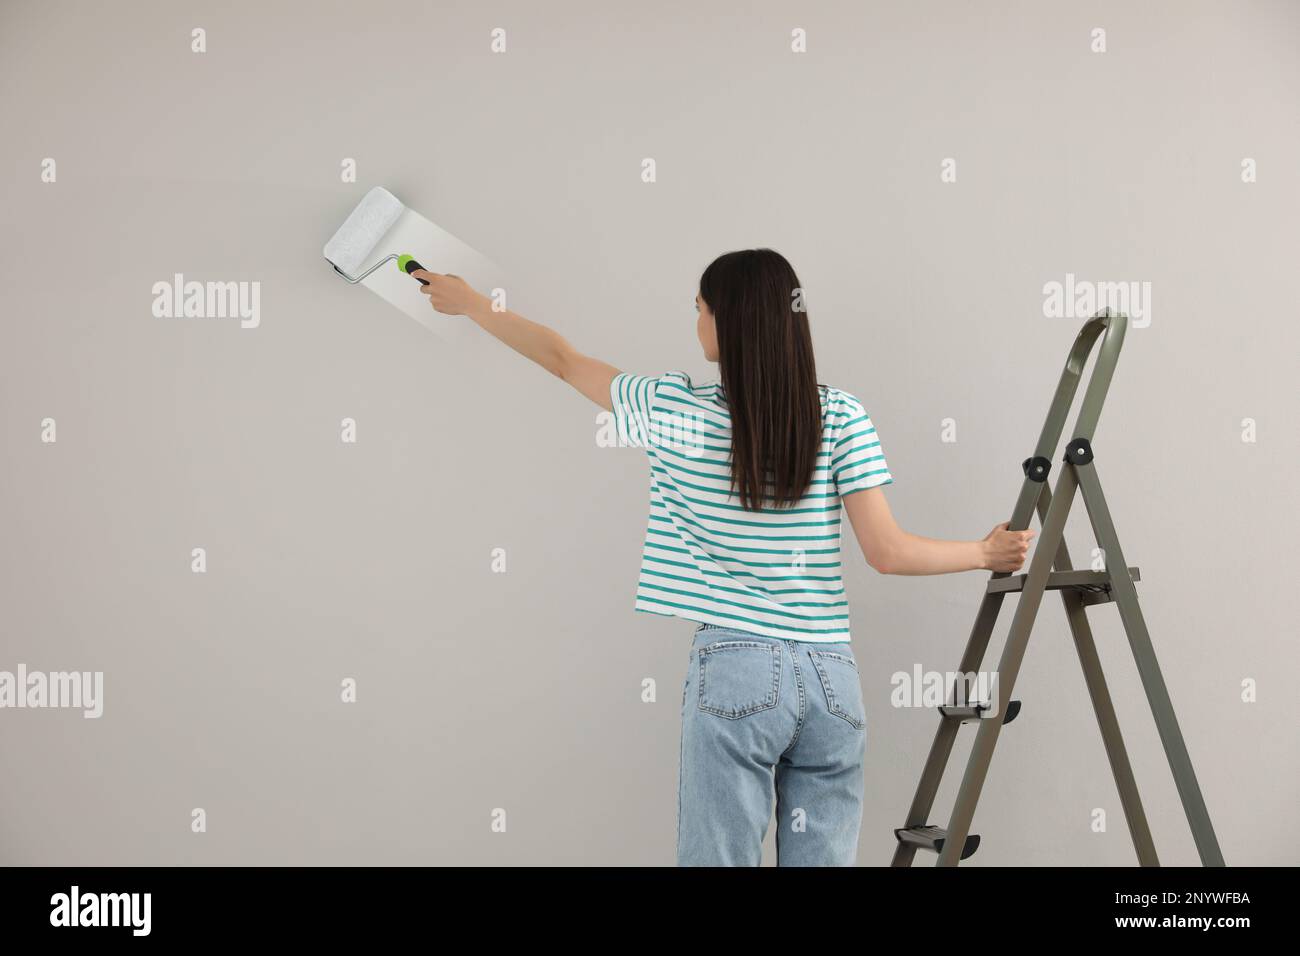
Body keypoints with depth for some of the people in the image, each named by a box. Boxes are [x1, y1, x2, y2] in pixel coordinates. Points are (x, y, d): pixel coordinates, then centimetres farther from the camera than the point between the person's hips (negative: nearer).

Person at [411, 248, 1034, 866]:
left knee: (719, 859, 4)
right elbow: (887, 552, -2)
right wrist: (987, 554, 14)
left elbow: (563, 360, 12)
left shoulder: (678, 410, -2)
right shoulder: (842, 419, 1)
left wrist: (469, 303, 27)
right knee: (824, 860, 9)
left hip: (736, 670, -3)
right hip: (832, 678, 3)